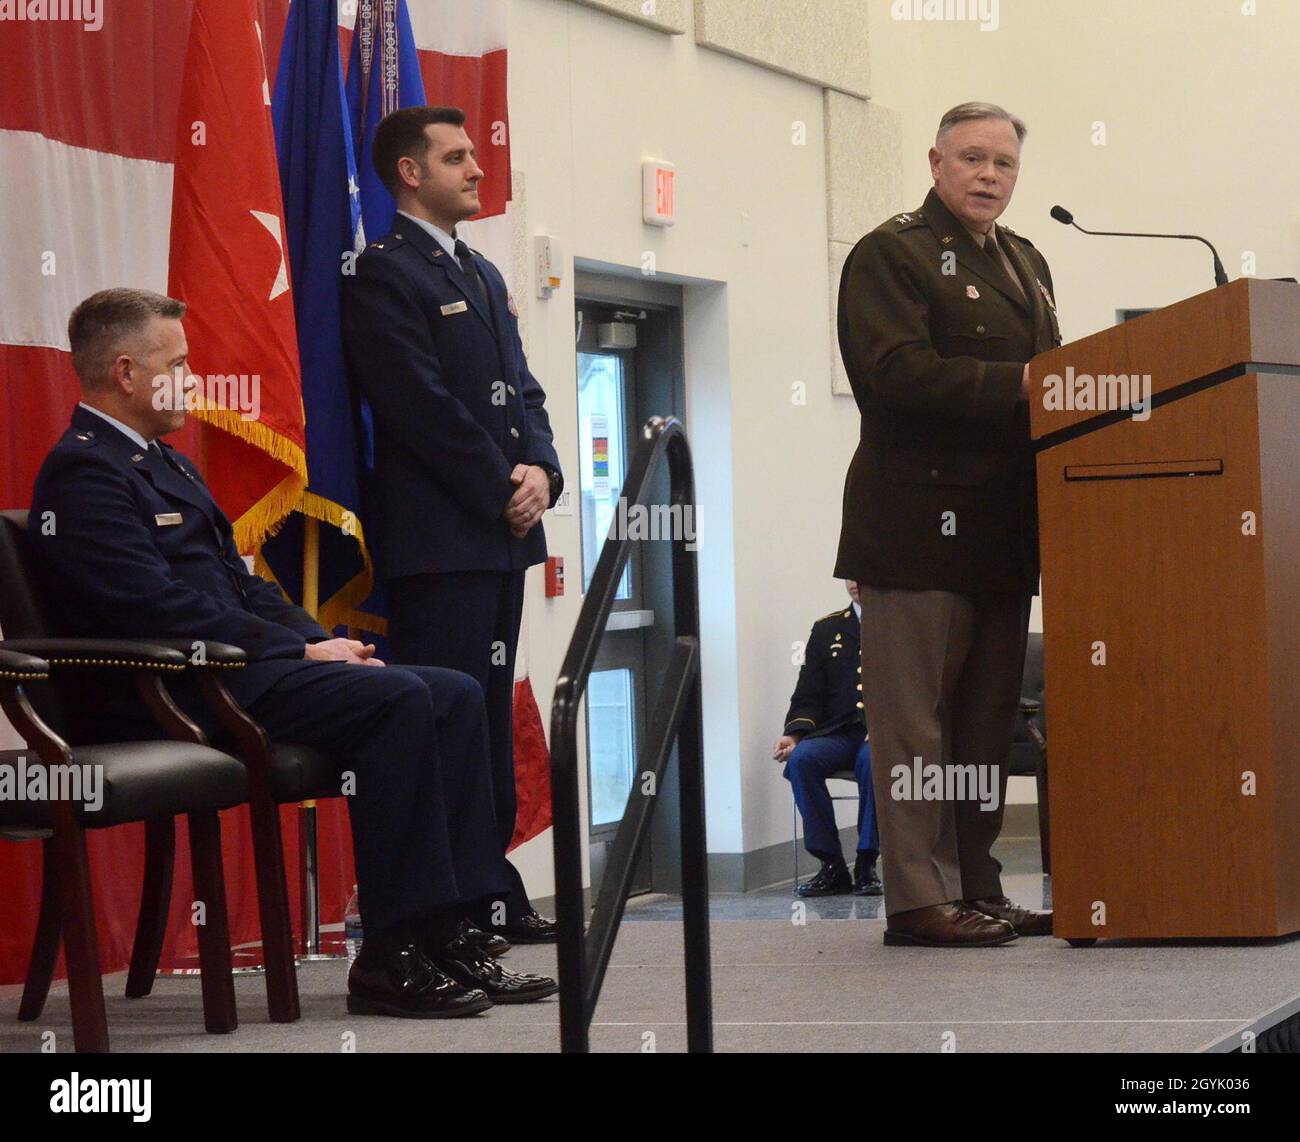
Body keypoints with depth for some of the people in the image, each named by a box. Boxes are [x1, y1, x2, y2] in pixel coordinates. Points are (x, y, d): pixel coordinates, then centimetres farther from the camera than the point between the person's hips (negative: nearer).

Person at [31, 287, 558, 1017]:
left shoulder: (165, 463, 25)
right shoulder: (83, 474, -9)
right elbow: (161, 608, -19)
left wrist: (322, 641, 6)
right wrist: (303, 652, -15)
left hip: (241, 668, 10)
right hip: (183, 696, -10)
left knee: (456, 696, -2)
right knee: (398, 700, -26)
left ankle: (448, 932, -7)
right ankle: (392, 957, -24)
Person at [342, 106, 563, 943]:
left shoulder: (484, 276, 21)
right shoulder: (385, 273, -8)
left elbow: (522, 390, 19)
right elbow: (424, 407, -15)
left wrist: (541, 470, 0)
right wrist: (502, 492, -12)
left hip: (502, 530, 9)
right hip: (438, 536, -9)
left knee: (490, 715, 11)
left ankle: (491, 895, 16)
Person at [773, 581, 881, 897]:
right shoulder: (827, 628, 19)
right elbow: (807, 696, 16)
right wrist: (793, 734, -4)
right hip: (837, 734, 3)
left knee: (874, 759, -38)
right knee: (802, 758, -29)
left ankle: (866, 863, -26)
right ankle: (831, 865, -22)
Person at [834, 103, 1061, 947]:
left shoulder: (1025, 263, 21)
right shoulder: (891, 255, -5)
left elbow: (1048, 372, 23)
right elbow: (897, 371, -19)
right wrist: (1014, 386, -21)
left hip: (1000, 524, 8)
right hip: (920, 519, -8)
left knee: (989, 713, 10)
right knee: (915, 717, -5)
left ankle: (976, 888, 16)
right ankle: (917, 899, -3)